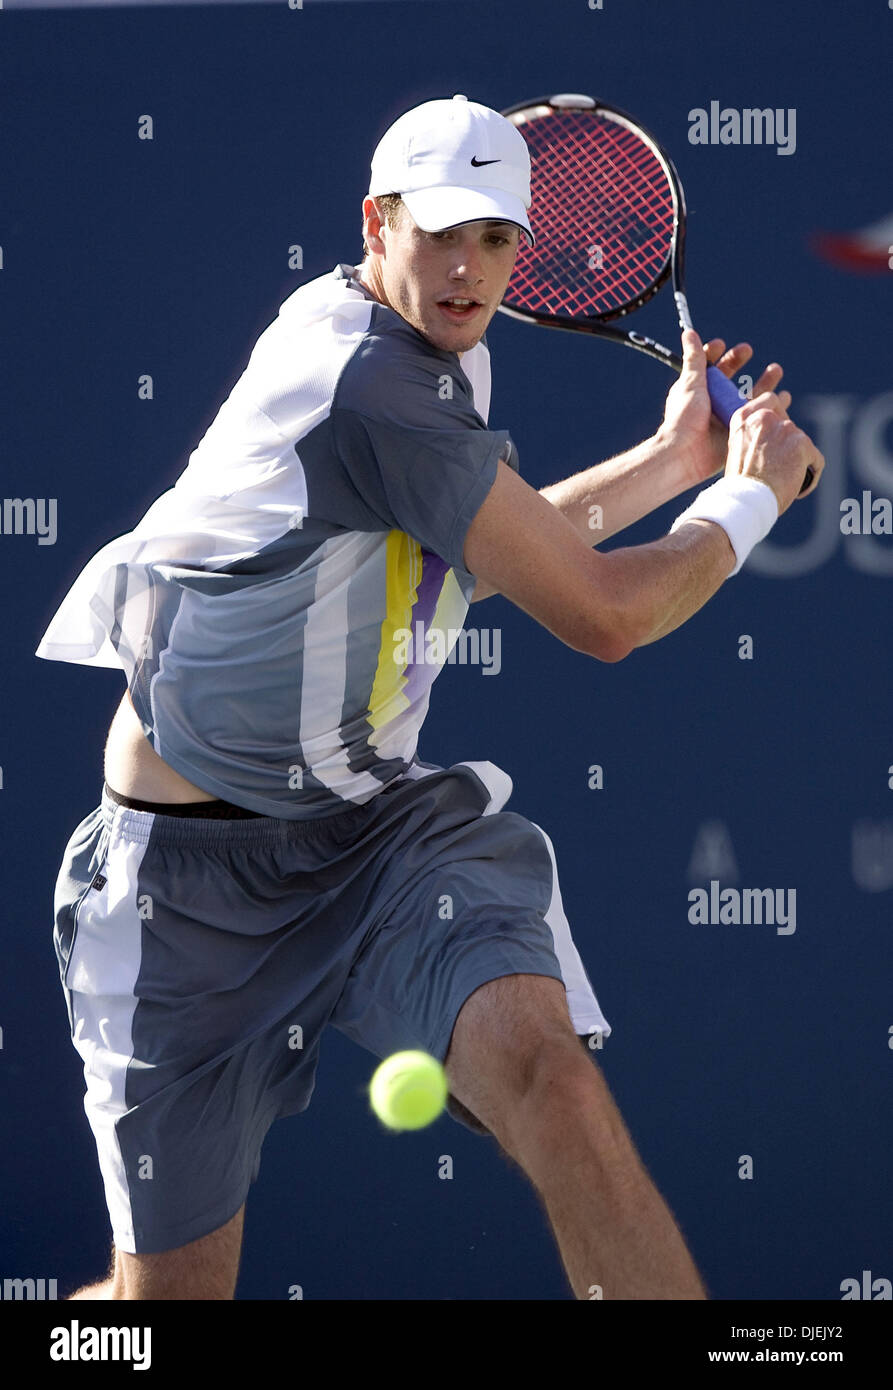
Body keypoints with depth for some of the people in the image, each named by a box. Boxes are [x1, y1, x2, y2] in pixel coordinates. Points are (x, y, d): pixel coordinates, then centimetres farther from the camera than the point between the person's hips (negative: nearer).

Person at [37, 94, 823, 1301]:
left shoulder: (442, 358, 8)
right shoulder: (375, 385, -22)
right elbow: (603, 615, -19)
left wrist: (668, 462, 21)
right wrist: (754, 492, -2)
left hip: (384, 820, 7)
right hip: (192, 871, -7)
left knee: (549, 1075, -26)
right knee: (174, 1289, -1)